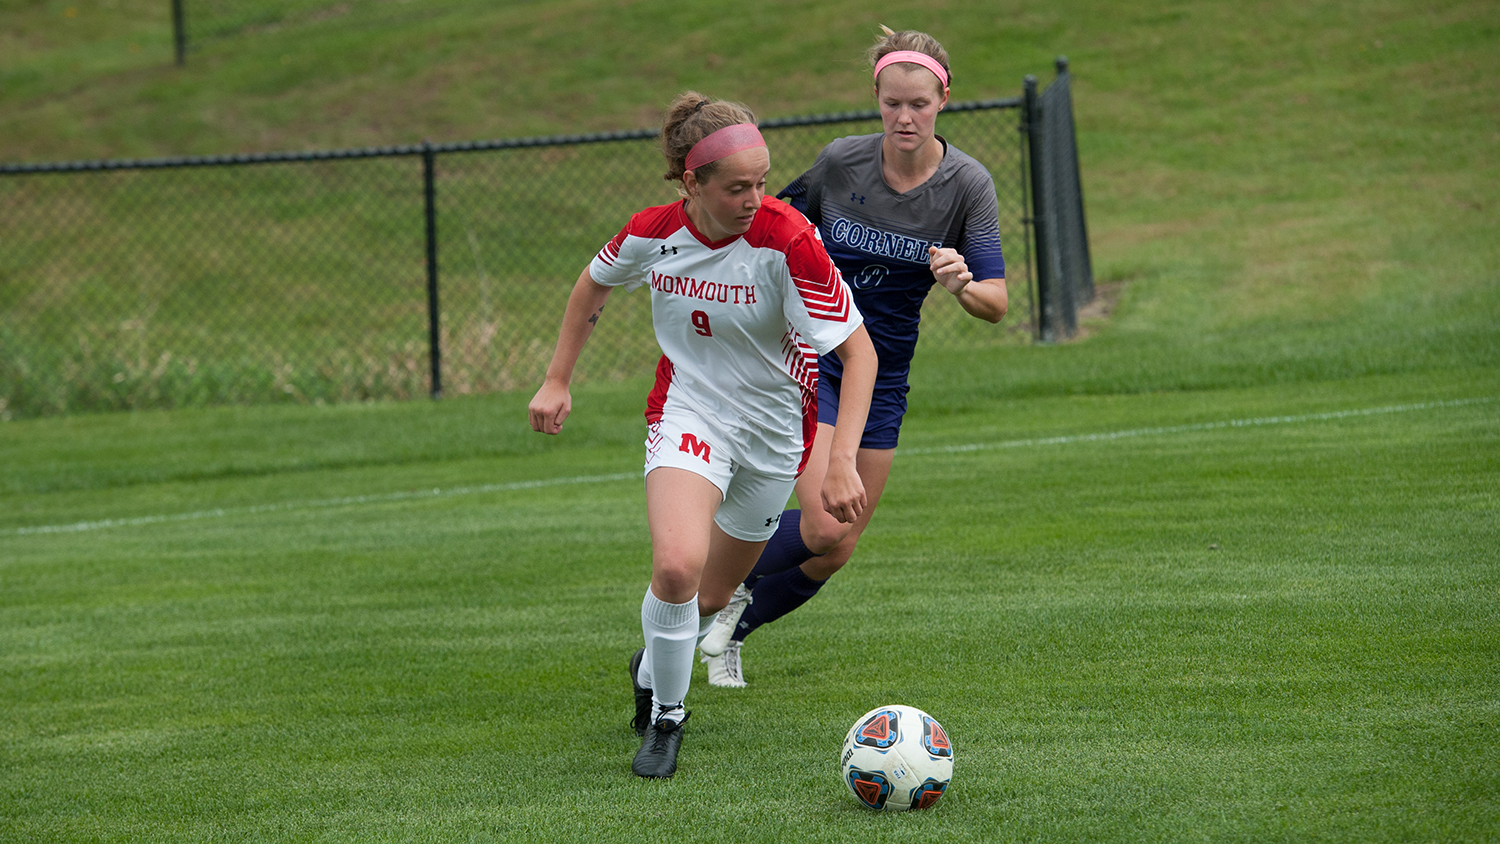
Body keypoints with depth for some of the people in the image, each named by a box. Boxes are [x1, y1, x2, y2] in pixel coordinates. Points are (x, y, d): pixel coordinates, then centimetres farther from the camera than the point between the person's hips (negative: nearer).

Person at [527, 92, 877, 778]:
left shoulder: (786, 240, -26)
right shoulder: (654, 233, -16)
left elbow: (858, 348, -25)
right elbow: (594, 283, 8)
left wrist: (841, 460, -34)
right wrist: (557, 380, 9)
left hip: (774, 425, 0)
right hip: (687, 410, 0)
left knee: (712, 593, 14)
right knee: (677, 564, -26)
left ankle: (653, 667, 50)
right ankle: (665, 717, -2)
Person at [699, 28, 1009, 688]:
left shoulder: (968, 184, -10)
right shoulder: (840, 162, -12)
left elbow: (996, 304, -15)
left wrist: (964, 285, -36)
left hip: (882, 373, 3)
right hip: (808, 354, -3)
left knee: (837, 551, 6)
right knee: (824, 526, -21)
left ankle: (740, 624, 31)